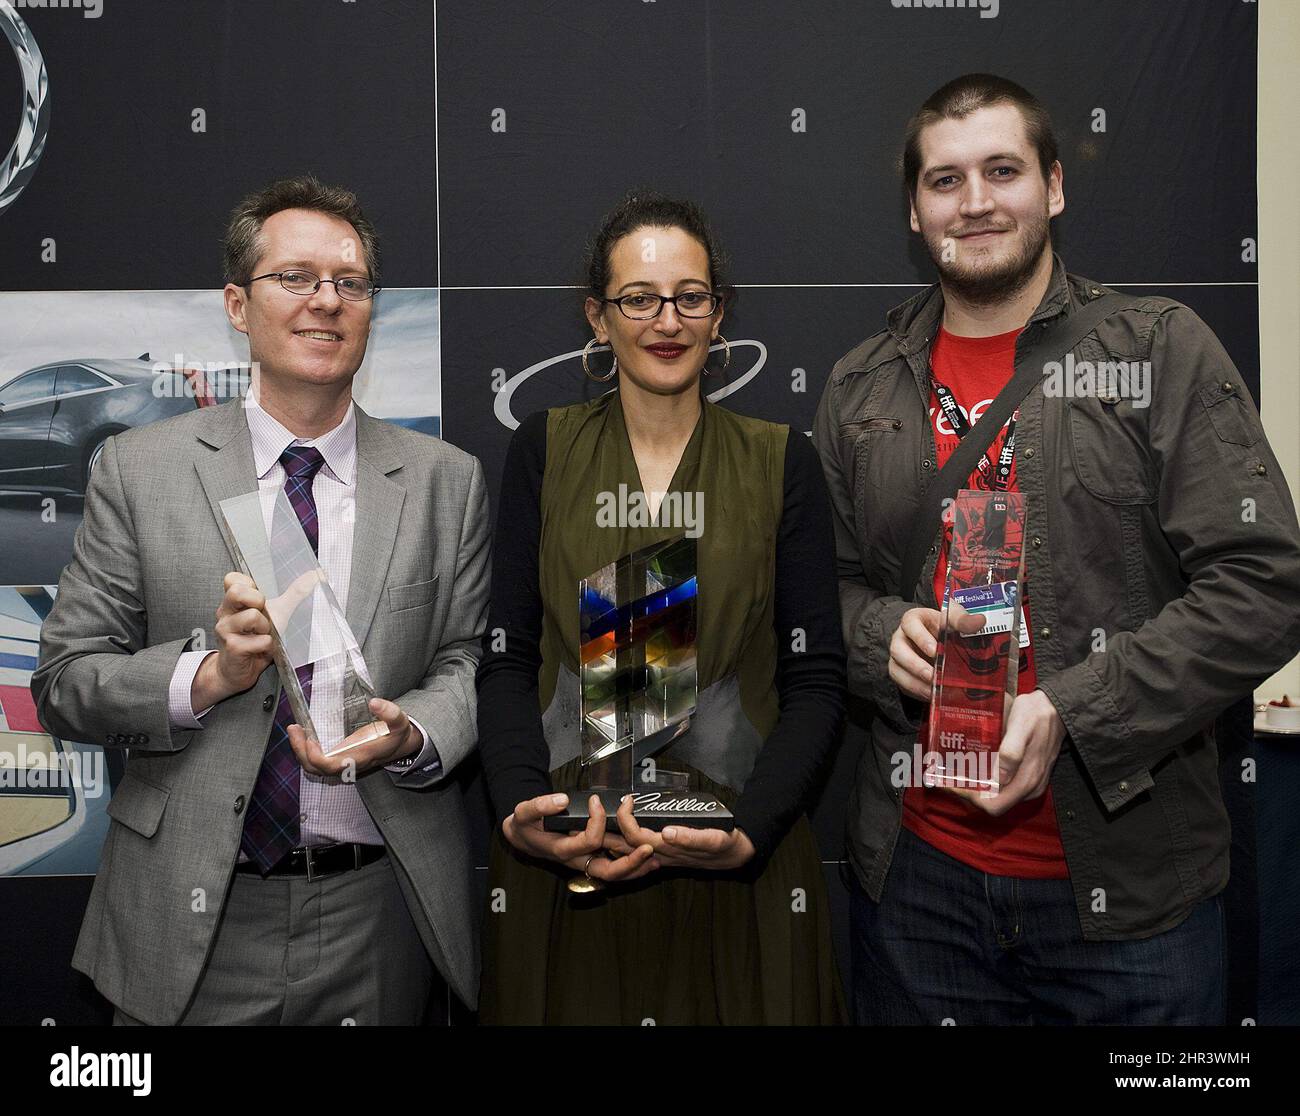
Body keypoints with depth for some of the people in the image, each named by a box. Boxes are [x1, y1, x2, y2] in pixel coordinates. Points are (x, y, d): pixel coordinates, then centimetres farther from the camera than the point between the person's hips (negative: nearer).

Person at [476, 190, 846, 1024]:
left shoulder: (781, 462, 1)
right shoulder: (544, 450, 4)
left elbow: (817, 681, -2)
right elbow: (508, 658, 1)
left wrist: (749, 831, -16)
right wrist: (520, 809, -14)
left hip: (738, 870, 0)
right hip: (564, 862, 1)